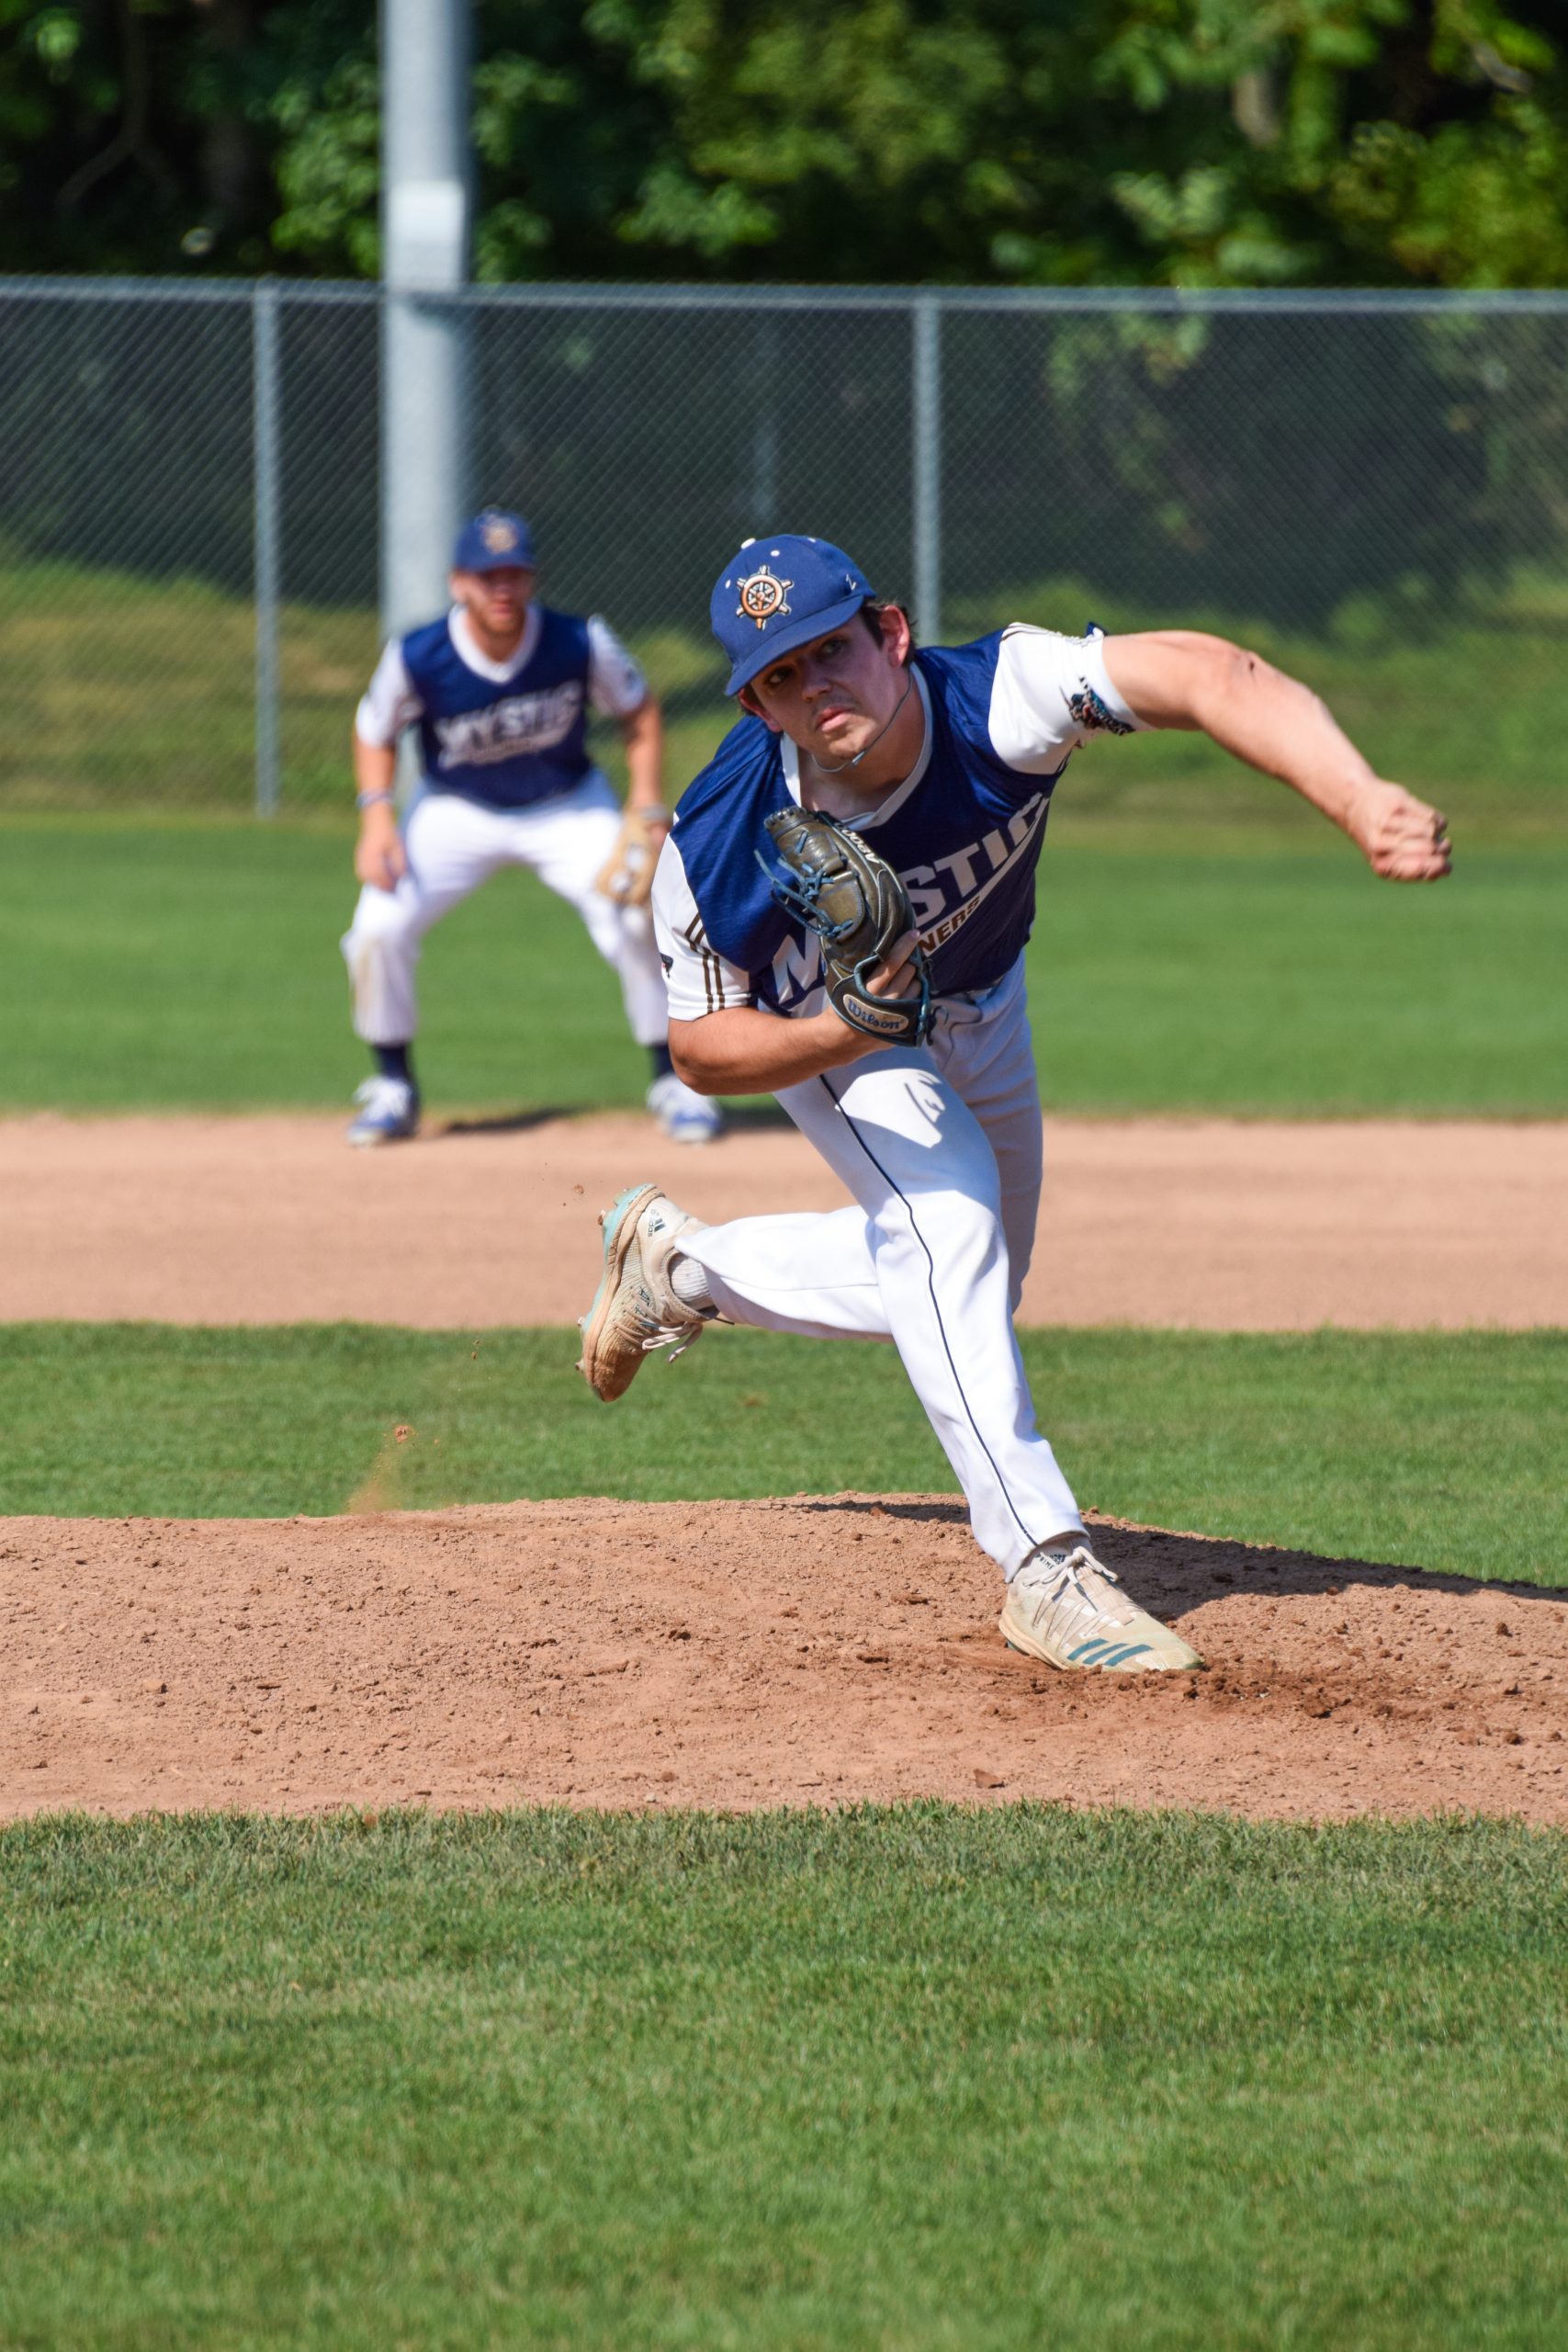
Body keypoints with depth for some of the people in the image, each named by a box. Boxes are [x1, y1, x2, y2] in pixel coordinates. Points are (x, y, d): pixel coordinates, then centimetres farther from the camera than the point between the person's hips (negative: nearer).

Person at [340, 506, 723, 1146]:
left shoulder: (582, 644, -23)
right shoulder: (415, 659, -24)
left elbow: (638, 711, -5)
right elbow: (375, 734, -5)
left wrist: (647, 800, -18)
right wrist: (378, 817, -19)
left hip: (569, 808, 0)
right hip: (456, 809, 0)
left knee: (638, 921, -20)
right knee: (378, 928, -17)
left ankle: (675, 1085, 1)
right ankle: (392, 1088, 6)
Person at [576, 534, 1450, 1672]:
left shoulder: (994, 703, -40)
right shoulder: (718, 848, -36)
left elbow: (1208, 675, -55)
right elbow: (704, 1048, -22)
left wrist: (1361, 800, -72)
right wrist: (840, 1036, -44)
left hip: (980, 1004, 4)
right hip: (812, 1019, -4)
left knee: (956, 1286, 16)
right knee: (946, 1215, -26)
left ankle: (678, 1260, 37)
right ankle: (1048, 1570, -23)